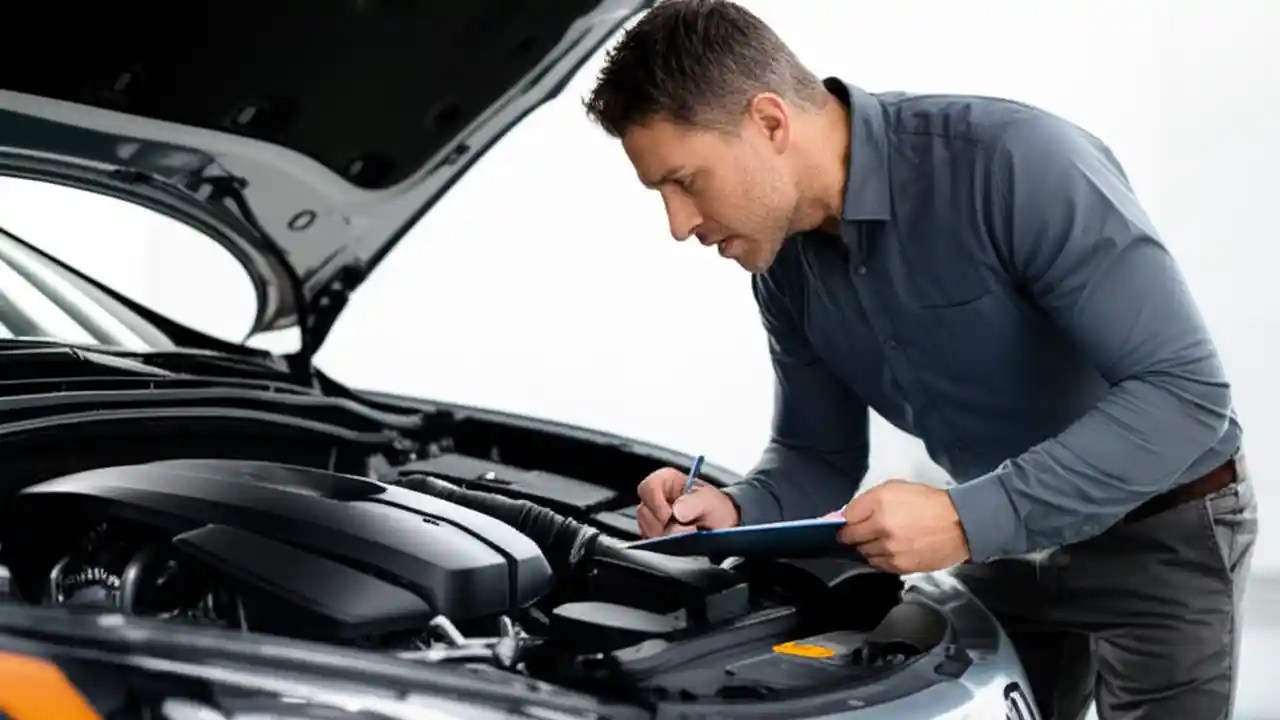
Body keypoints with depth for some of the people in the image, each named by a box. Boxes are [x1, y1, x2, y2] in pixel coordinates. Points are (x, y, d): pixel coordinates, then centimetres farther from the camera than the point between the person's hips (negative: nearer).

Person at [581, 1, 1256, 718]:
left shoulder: (1017, 163, -30)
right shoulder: (786, 265, -7)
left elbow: (1186, 390, -32)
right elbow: (820, 455, 6)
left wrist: (969, 519, -37)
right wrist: (734, 511, -18)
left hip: (1161, 532, -6)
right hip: (1009, 545, 6)